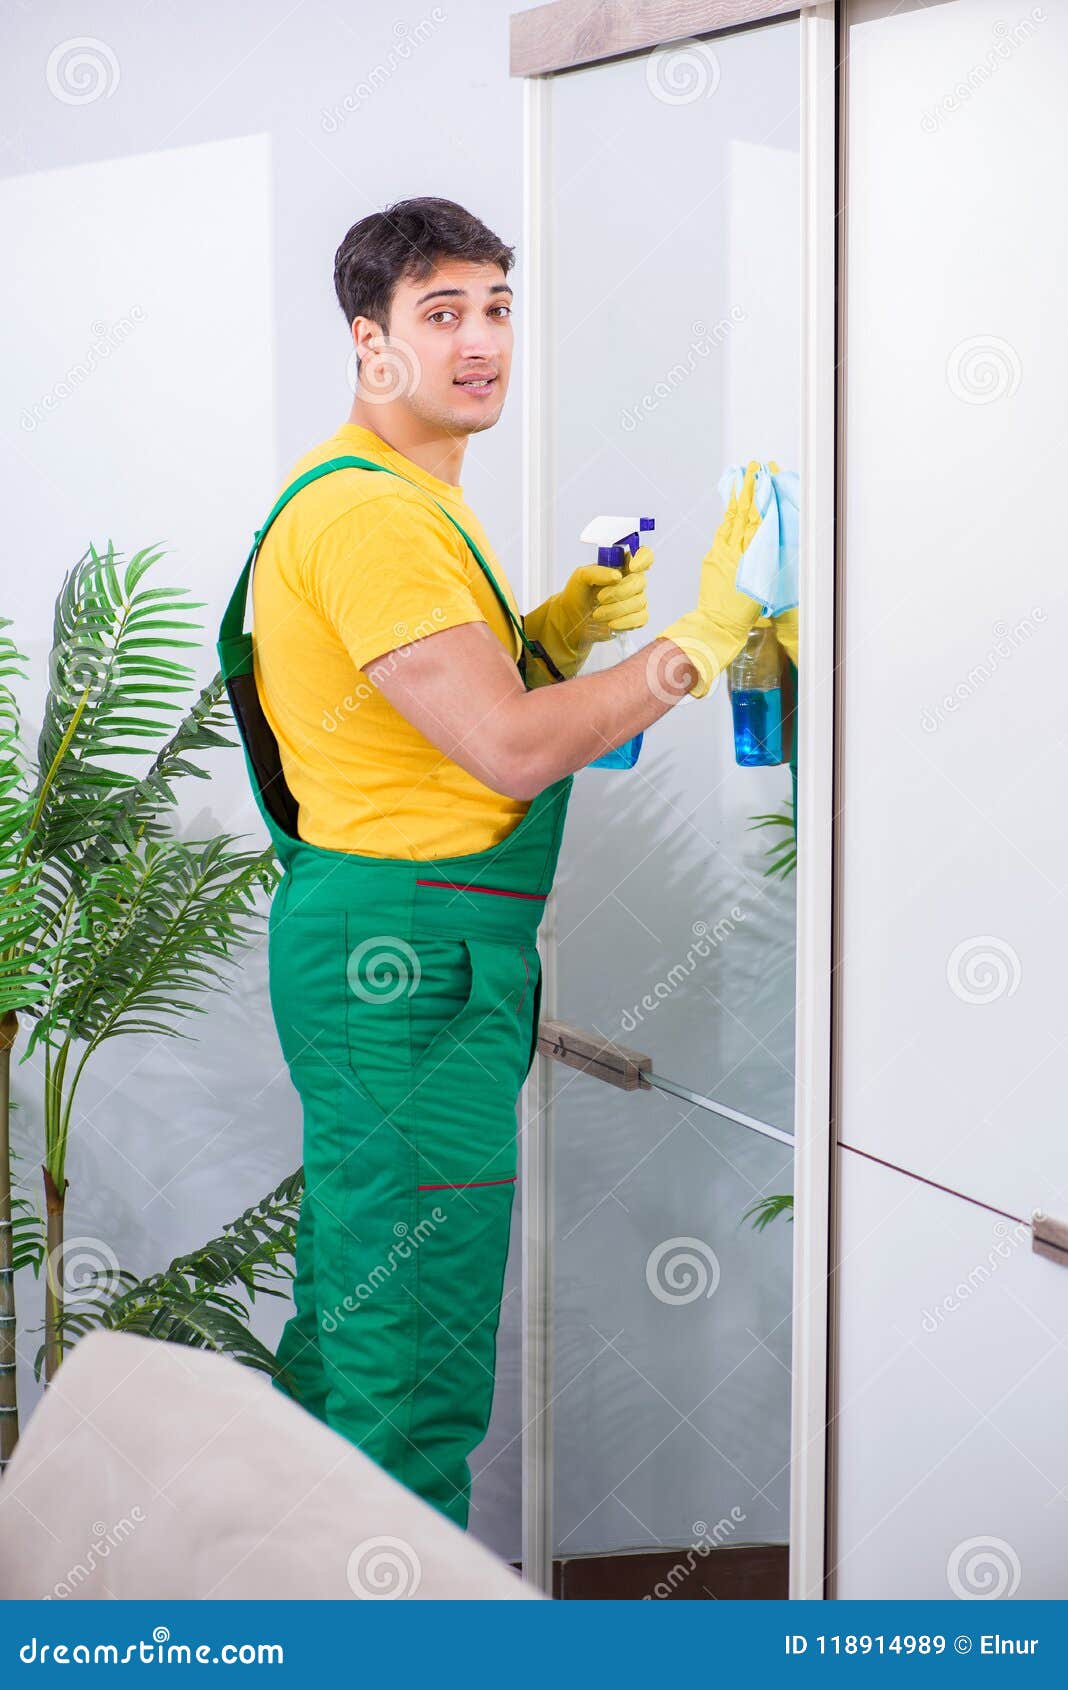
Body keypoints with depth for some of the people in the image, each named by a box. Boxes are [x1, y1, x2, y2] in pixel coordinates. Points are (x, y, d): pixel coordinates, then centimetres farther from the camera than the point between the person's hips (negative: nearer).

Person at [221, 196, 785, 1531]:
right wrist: (697, 641, -16)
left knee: (355, 1309, 18)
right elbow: (510, 751, -22)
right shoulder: (363, 511, -17)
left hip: (398, 961, 11)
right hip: (404, 962, -11)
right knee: (419, 1338, -5)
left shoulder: (416, 499, 18)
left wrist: (561, 630, 7)